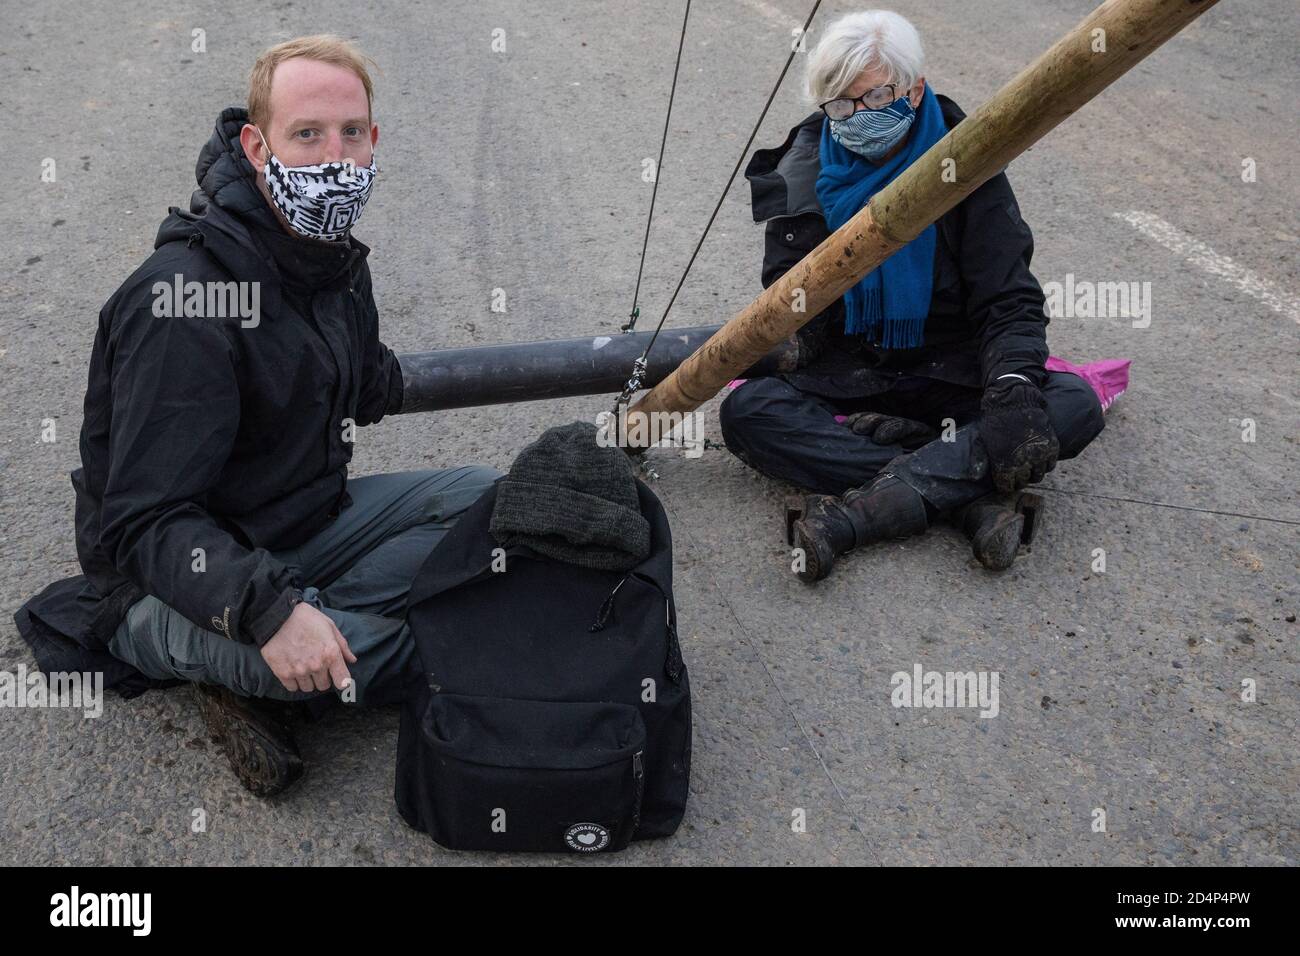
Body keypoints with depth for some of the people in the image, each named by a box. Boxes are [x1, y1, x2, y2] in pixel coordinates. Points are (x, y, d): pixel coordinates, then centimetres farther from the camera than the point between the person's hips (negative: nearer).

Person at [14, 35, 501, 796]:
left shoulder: (333, 257, 1)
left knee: (484, 499, -5)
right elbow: (146, 520, -30)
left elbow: (366, 384, 24)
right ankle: (135, 635, -7)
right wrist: (267, 610, -39)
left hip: (307, 522, 8)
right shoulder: (188, 300, -26)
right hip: (188, 571, -8)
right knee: (354, 654, -34)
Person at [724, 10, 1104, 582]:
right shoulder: (806, 172, -4)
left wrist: (1014, 392, -30)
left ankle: (853, 513, -38)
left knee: (1075, 406, -26)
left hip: (948, 370, 0)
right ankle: (975, 498, -34)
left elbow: (1008, 297, -12)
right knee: (745, 411, -29)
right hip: (846, 372, 0)